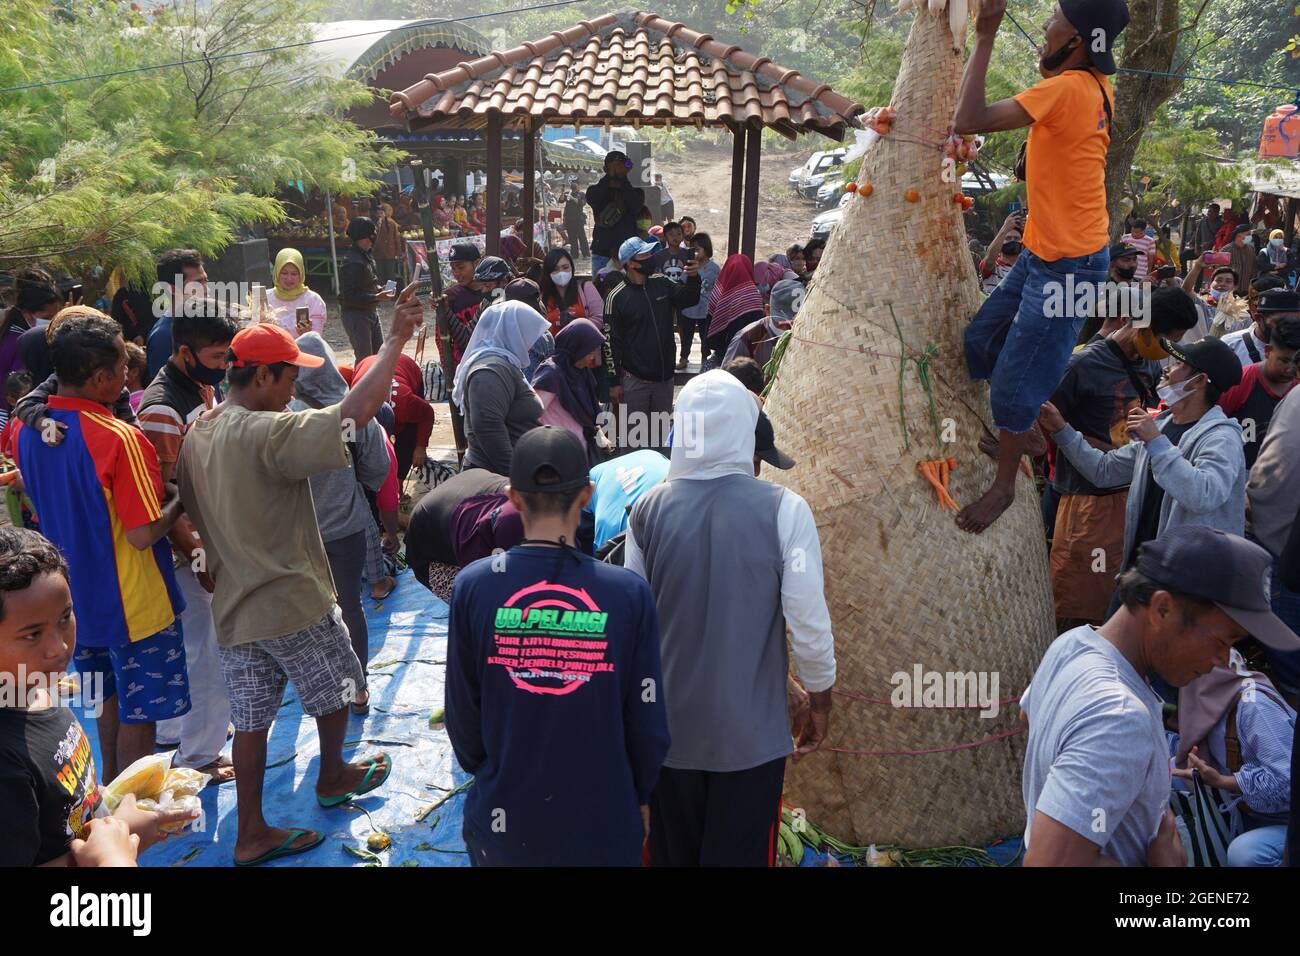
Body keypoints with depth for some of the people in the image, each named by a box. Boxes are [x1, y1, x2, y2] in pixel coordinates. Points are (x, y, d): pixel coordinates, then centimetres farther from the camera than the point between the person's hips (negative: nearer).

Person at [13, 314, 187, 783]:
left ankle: (112, 784, 41)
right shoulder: (119, 440, -27)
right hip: (133, 603, -7)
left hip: (78, 593, 7)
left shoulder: (26, 430, -3)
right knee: (140, 713, 9)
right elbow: (144, 534, -25)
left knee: (109, 699, 25)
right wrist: (181, 498, -9)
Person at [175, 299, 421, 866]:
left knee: (250, 717, 12)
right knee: (337, 687, 19)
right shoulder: (268, 433, -23)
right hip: (293, 603, -7)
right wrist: (396, 338, -24)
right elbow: (358, 409, -30)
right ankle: (333, 777, 40)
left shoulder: (197, 435, 5)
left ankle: (251, 833, 20)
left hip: (233, 606, 7)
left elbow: (195, 518, 14)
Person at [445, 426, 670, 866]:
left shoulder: (473, 587, -15)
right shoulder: (629, 593, -17)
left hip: (504, 822, 1)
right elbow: (648, 722, -10)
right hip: (603, 824, -1)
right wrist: (640, 795, 10)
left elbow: (461, 713, -6)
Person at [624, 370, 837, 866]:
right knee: (740, 854, 14)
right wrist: (820, 701, 3)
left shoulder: (649, 509, -8)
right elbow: (810, 625, -14)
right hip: (750, 730, -2)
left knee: (672, 852, 20)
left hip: (669, 725, 2)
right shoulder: (783, 509, -15)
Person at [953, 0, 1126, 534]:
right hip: (1043, 251, 10)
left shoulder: (1066, 89, -25)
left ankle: (1004, 487, 15)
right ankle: (1023, 429, 37)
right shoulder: (1096, 85, 4)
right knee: (981, 341, 18)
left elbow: (968, 121, -31)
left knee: (1017, 377, -1)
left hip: (1068, 264, -10)